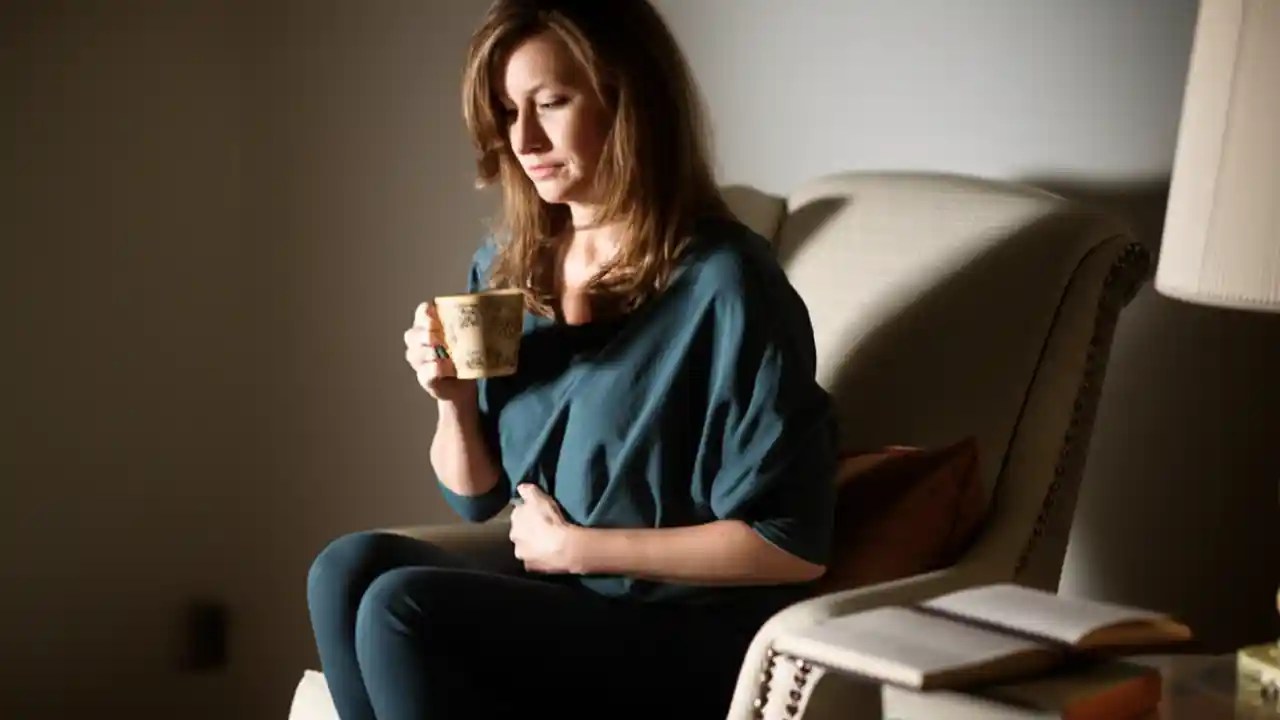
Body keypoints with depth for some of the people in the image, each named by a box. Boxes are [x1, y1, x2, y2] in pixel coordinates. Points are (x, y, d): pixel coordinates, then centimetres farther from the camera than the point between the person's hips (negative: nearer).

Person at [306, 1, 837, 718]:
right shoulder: (505, 269, 7)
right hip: (556, 606, 7)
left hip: (698, 642, -7)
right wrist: (453, 396, -4)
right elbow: (477, 497, 18)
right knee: (350, 568, -19)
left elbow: (792, 546, -15)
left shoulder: (723, 283, -14)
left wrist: (576, 546, -13)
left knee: (401, 610, -24)